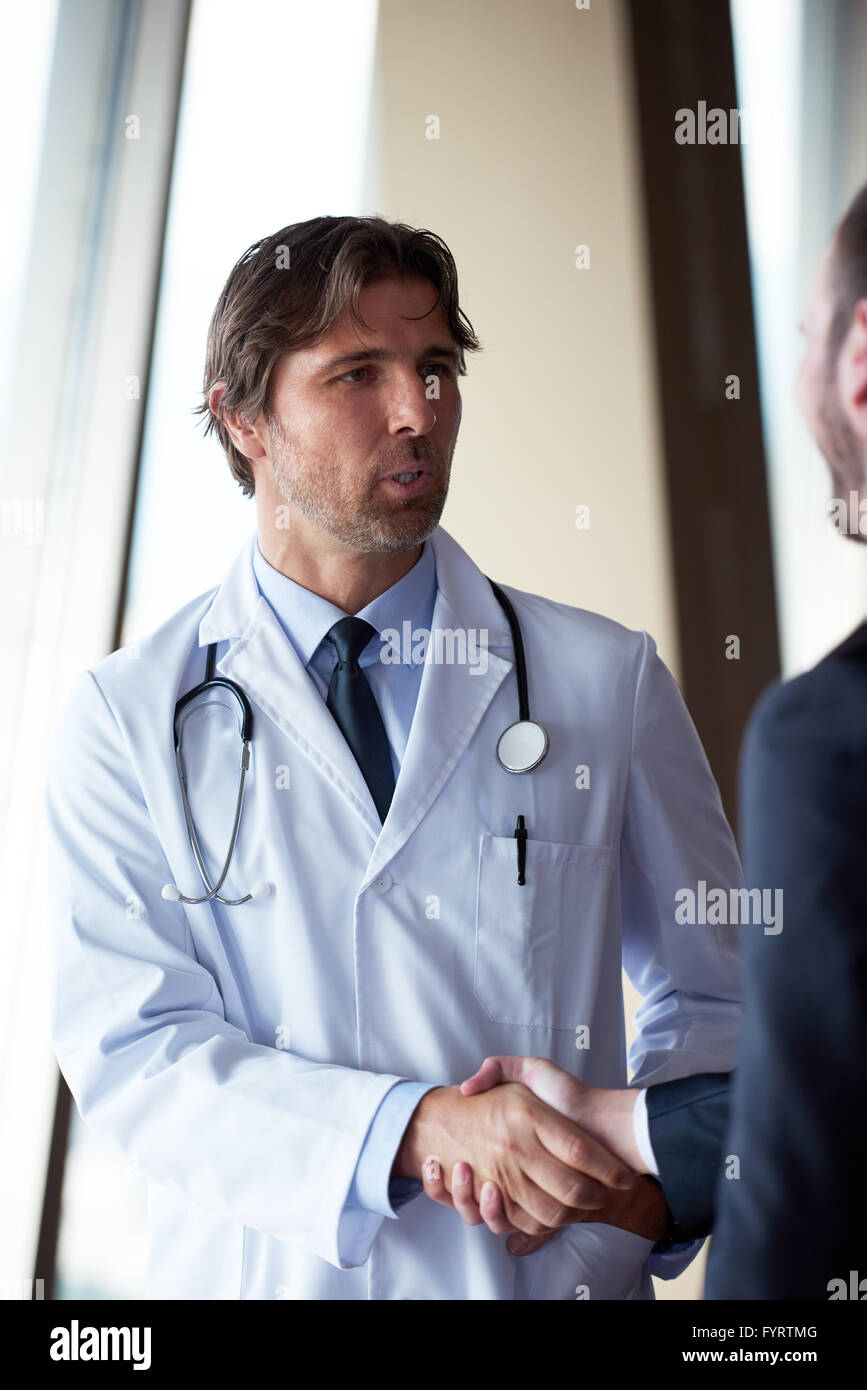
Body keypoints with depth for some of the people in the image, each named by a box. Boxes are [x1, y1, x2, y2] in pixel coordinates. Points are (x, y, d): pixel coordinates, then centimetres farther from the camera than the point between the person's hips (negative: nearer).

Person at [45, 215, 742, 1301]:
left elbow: (714, 996, 3)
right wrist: (419, 1128, -24)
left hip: (561, 1271, 1)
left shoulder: (609, 680, -5)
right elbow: (129, 1048, -12)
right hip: (256, 1272, 0)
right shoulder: (125, 719, -6)